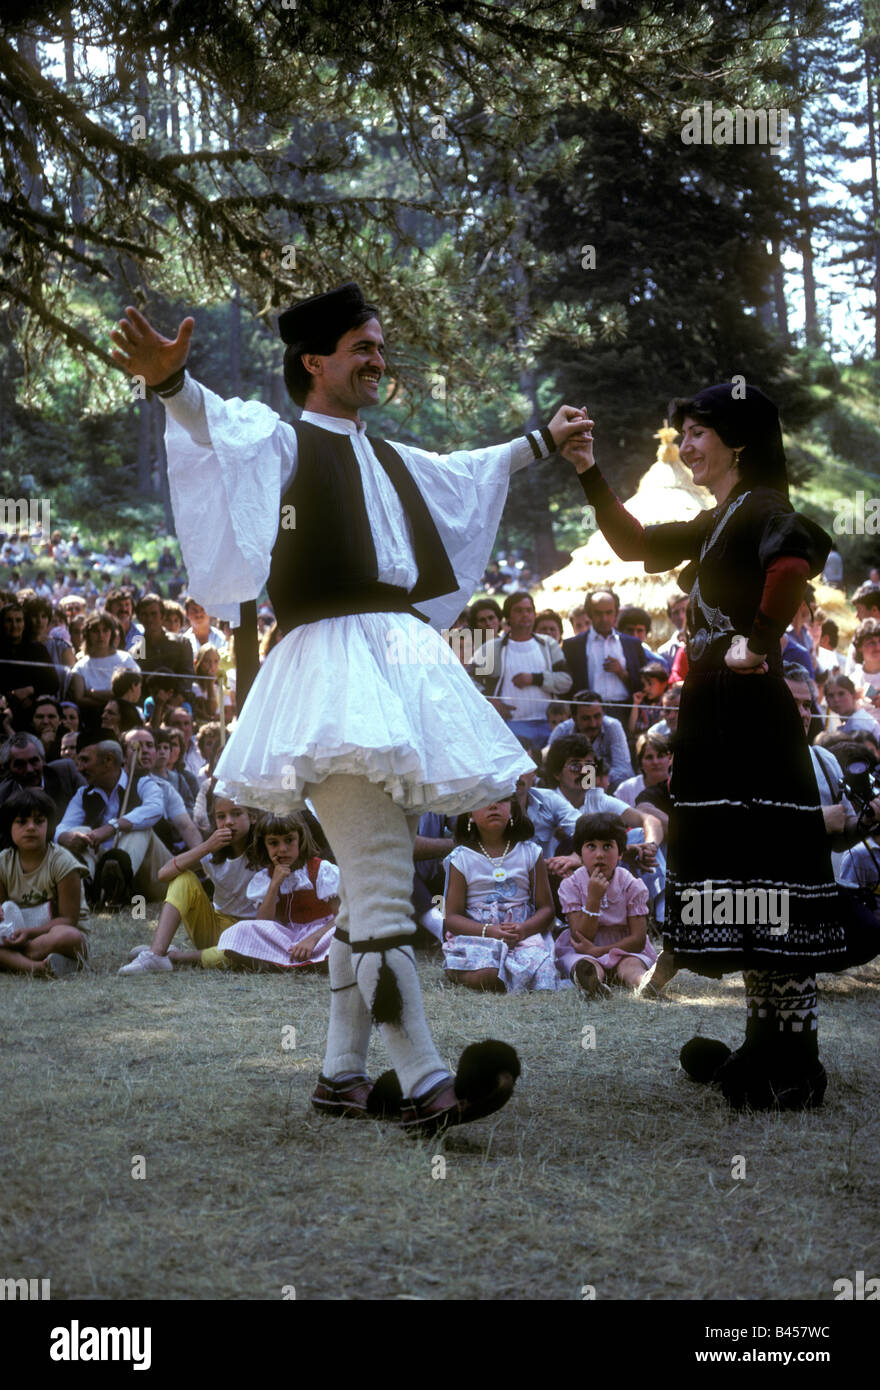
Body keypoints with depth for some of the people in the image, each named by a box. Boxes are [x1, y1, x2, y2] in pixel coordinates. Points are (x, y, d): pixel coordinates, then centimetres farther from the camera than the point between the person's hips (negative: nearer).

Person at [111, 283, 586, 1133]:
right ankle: (424, 1085, -20)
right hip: (332, 662, -9)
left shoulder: (386, 458, 23)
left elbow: (462, 474, 43)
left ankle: (343, 1075, 17)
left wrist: (538, 442, 54)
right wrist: (171, 383, -44)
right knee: (379, 888, -16)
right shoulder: (283, 441, -1)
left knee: (372, 885, 10)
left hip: (398, 664, 9)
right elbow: (219, 427, -23)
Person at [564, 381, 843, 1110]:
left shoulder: (760, 507, -9)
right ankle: (770, 1048, 17)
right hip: (718, 717, 10)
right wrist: (589, 471, 23)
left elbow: (797, 548, -32)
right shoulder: (720, 521, 20)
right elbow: (635, 543, 30)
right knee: (744, 885, 11)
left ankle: (791, 1069, -7)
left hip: (747, 716, -10)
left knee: (762, 880, -9)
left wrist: (760, 640, -30)